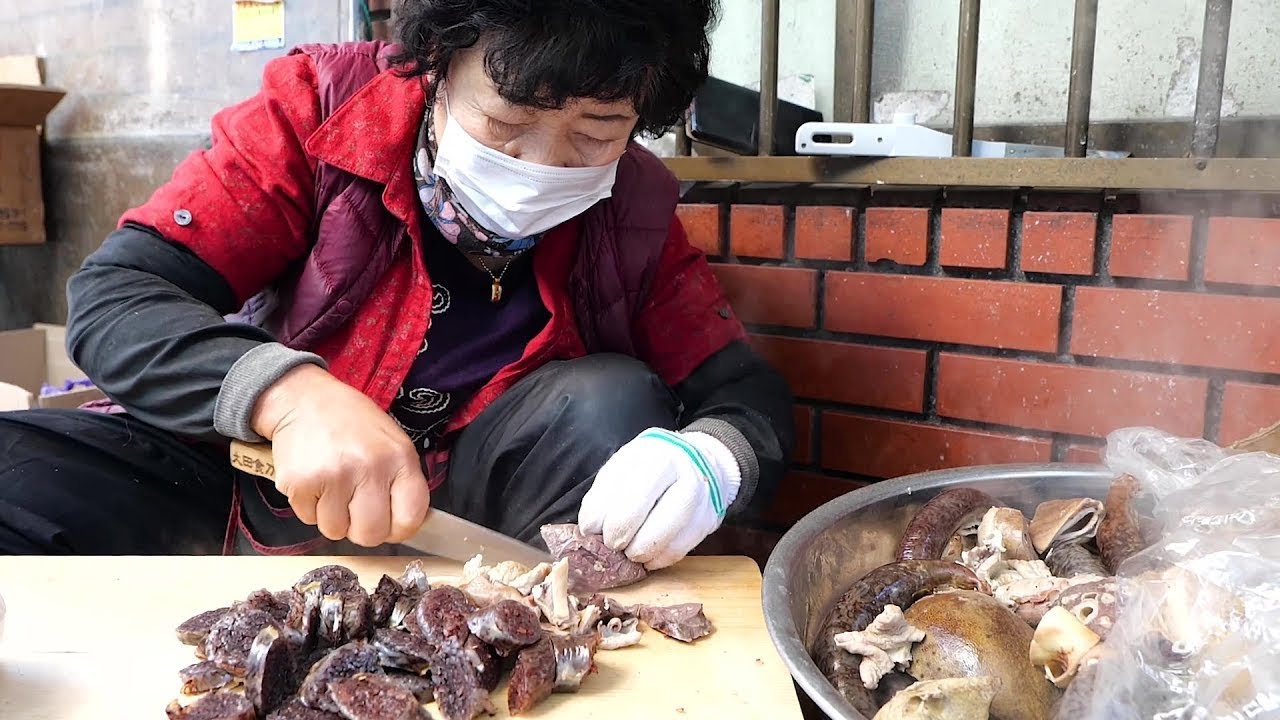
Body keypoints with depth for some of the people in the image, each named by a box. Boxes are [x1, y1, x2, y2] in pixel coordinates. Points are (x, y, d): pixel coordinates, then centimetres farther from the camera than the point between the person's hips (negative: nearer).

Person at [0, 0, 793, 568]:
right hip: (243, 461, 0)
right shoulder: (319, 110, -13)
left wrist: (708, 459, -33)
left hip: (449, 506, 2)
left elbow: (753, 398, -7)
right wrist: (289, 393, -36)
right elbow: (113, 298, -15)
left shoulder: (633, 216, -8)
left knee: (618, 402, -24)